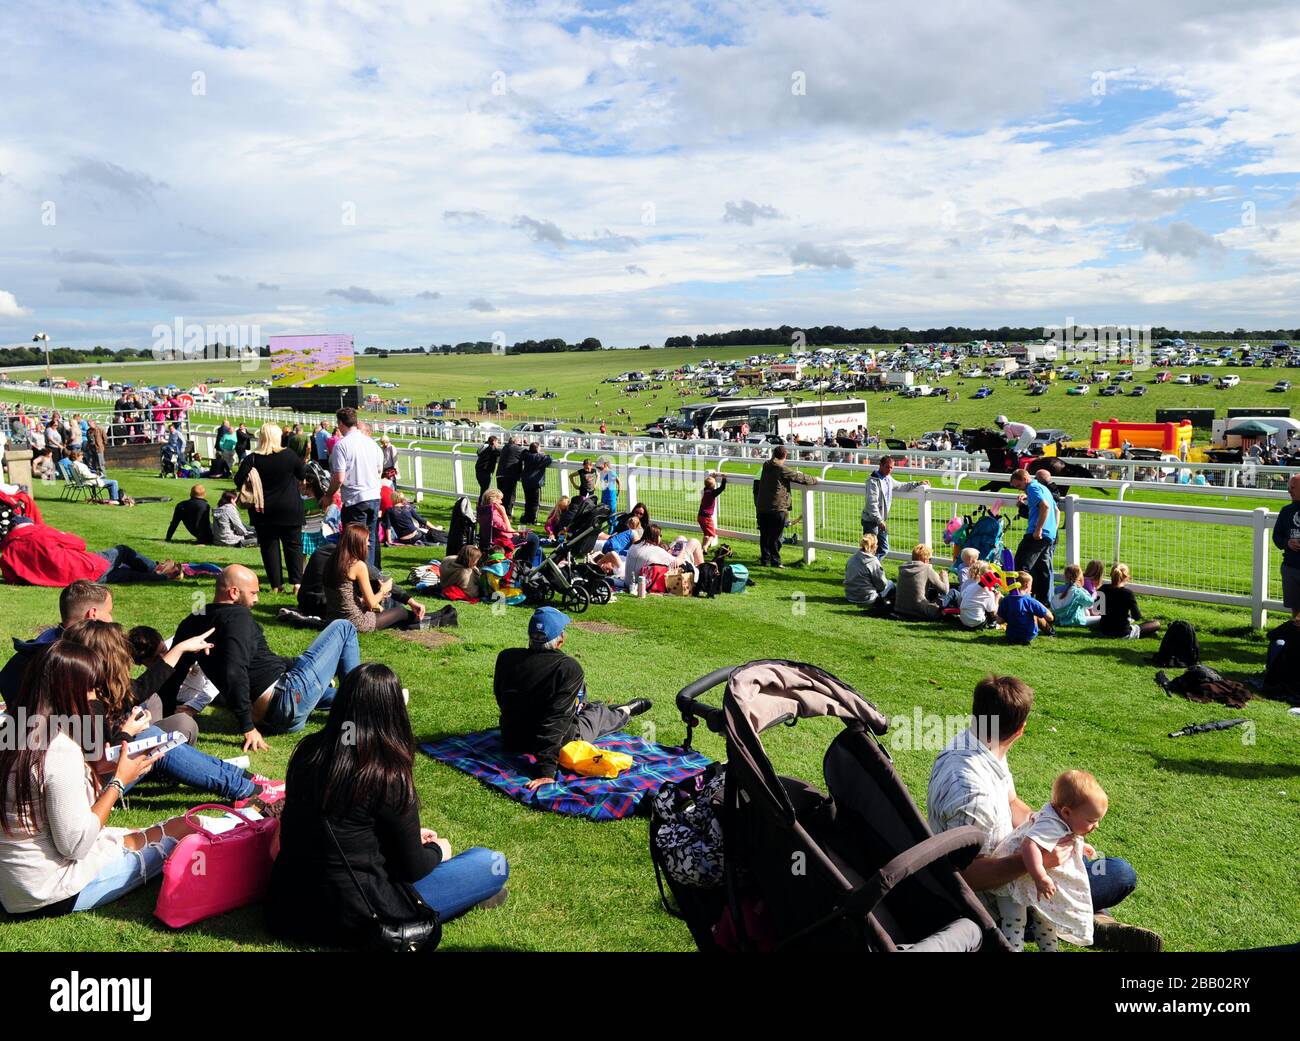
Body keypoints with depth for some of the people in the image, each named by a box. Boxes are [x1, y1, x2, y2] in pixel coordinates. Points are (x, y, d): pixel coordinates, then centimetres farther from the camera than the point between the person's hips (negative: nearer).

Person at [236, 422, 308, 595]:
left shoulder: (252, 459, -7)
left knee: (269, 547, 8)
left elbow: (239, 481, -6)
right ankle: (297, 582, -1)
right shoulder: (289, 455, -8)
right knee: (293, 545, 8)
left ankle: (276, 585, 7)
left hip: (263, 511, 0)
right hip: (289, 509, 0)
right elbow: (303, 475, 4)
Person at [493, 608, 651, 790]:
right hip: (558, 744, -5)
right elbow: (556, 719, -32)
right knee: (599, 712, 24)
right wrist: (546, 769, -32)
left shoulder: (505, 657, -11)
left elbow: (501, 699, 6)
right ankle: (626, 711, 56)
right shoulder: (569, 668, -28)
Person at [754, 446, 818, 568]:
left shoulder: (766, 467, 9)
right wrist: (815, 480, 12)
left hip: (761, 507, 7)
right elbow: (800, 478, -7)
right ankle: (775, 561, 2)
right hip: (777, 508, -7)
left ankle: (765, 558, 20)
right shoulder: (782, 469, -13)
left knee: (764, 535, 14)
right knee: (776, 536, -1)